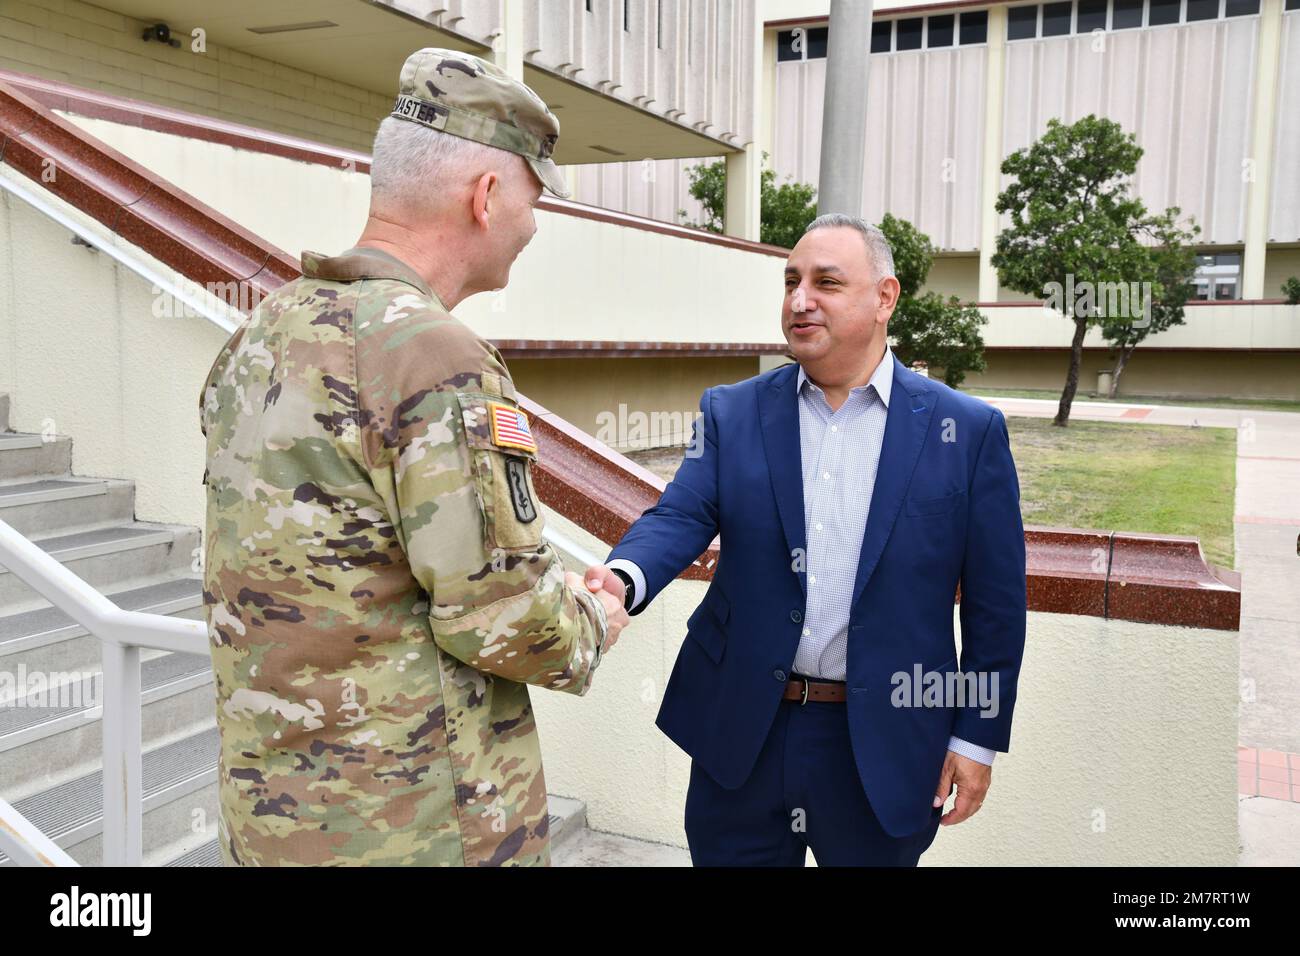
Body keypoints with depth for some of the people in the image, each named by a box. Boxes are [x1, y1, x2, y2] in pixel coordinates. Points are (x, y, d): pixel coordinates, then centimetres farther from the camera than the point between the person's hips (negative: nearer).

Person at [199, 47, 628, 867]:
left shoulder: (259, 337, 4)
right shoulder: (436, 358, -23)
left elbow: (286, 575, 10)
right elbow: (506, 623, -22)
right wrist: (593, 626, -1)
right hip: (422, 823, -7)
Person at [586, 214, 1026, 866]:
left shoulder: (968, 431, -4)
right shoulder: (731, 413, 2)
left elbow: (996, 601, -2)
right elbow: (681, 516, -11)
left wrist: (976, 738, -1)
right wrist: (623, 577, -33)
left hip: (883, 748, -1)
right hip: (740, 735, 2)